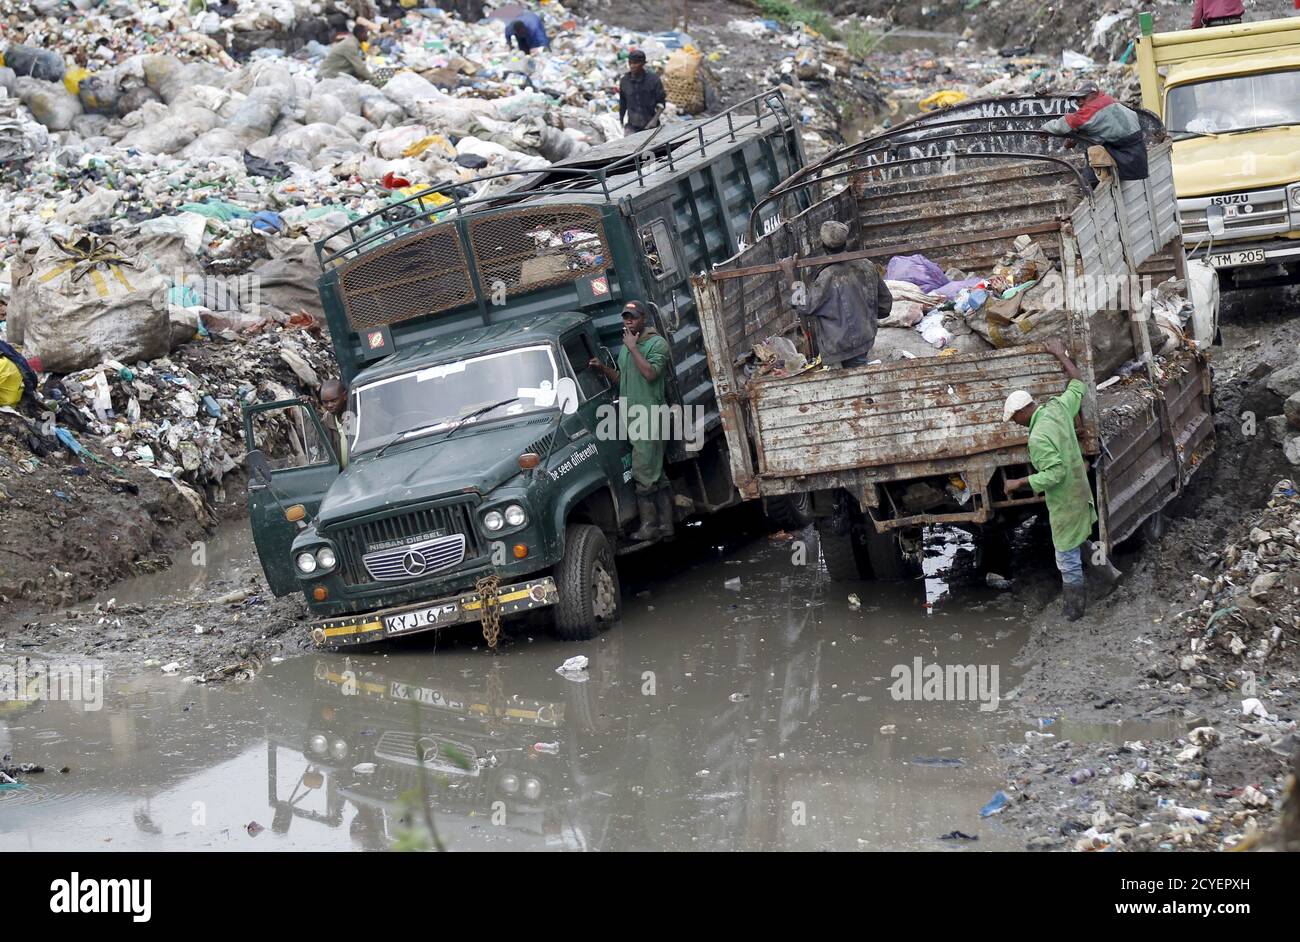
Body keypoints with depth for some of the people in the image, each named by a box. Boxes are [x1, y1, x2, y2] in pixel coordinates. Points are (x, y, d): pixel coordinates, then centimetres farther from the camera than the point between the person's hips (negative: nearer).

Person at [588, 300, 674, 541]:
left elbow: (650, 373, -20)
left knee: (644, 472, -11)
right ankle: (665, 525, 11)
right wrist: (603, 368, 8)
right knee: (657, 475, 9)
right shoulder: (626, 347, 20)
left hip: (650, 416, -8)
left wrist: (633, 348, -13)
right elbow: (621, 378, 24)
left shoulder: (657, 343, -6)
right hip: (632, 417, 8)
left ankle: (649, 525, -8)